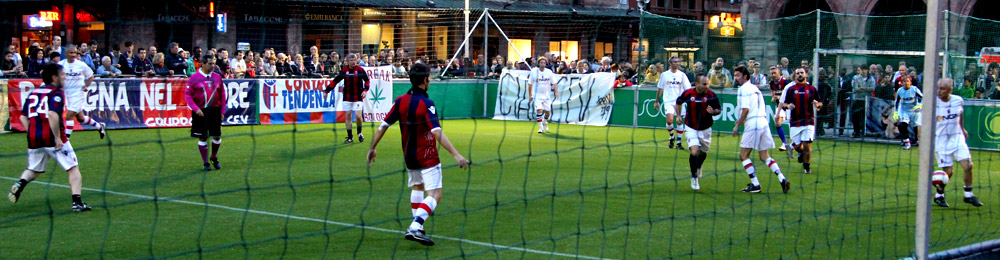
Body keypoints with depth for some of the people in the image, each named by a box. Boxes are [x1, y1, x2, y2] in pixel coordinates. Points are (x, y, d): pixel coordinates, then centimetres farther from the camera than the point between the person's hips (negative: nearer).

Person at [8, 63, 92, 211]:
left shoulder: (33, 92, 15)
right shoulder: (56, 92, -6)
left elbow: (23, 117, 12)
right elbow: (52, 114, -21)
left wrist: (32, 135, 15)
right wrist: (57, 138, -18)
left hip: (34, 139, 6)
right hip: (52, 138, -6)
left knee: (33, 170, 25)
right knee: (73, 168, 4)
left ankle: (20, 184, -4)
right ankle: (77, 202, -6)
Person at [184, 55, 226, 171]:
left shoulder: (217, 77, 6)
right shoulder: (194, 78, -5)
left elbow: (222, 95, 12)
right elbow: (187, 95, -5)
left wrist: (222, 111, 7)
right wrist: (196, 109, -15)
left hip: (215, 110, 3)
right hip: (201, 112, -3)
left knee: (217, 136, 3)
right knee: (202, 138, 2)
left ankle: (214, 158, 28)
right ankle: (205, 163, 12)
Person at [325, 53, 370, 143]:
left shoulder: (360, 69, -4)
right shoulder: (344, 70, 0)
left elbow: (367, 80, 7)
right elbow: (336, 81, 8)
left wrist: (365, 90, -7)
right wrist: (327, 90, 7)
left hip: (358, 96, -2)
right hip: (347, 96, 2)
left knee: (358, 115, -11)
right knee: (348, 116, 2)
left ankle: (359, 133, 15)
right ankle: (350, 137, 11)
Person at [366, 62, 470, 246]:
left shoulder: (400, 101, -1)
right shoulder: (426, 104, -19)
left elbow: (383, 125, 2)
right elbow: (437, 133, -28)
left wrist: (372, 148, 14)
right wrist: (456, 155, -32)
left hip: (409, 157, 7)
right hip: (427, 158, -7)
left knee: (417, 187, 27)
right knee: (434, 195, -7)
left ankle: (417, 227, 26)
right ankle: (415, 227, -25)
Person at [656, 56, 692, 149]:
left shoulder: (682, 75, 6)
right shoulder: (664, 75, 5)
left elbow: (687, 89, 8)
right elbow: (660, 89, 12)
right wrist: (657, 101, 13)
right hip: (668, 101, -1)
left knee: (680, 121, 0)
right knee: (669, 120, -17)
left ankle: (678, 142, 12)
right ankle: (672, 137, 9)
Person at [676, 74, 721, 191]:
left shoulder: (711, 95, -13)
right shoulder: (688, 93, -12)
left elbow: (719, 109, -5)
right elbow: (679, 102, 9)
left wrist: (713, 112, -26)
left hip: (705, 129, 2)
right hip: (691, 128, -2)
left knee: (703, 153, 14)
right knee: (694, 152, -17)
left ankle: (698, 167, 49)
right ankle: (694, 177, 3)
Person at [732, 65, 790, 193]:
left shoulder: (743, 89, -8)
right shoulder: (755, 88, 20)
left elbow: (745, 109, -17)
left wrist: (737, 126, -9)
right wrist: (742, 121, 22)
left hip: (753, 125, -9)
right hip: (764, 122, 9)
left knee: (743, 155, 0)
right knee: (764, 156, 13)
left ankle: (755, 184, -4)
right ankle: (782, 179, 0)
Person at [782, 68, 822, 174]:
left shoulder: (812, 89, 6)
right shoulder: (791, 89, 7)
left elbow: (820, 104, 10)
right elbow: (783, 104, 9)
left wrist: (818, 104, -13)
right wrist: (788, 106, -13)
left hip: (808, 122, -1)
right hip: (795, 122, 1)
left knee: (807, 145, -8)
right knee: (797, 146, 4)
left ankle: (806, 167, 8)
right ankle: (801, 152, 39)